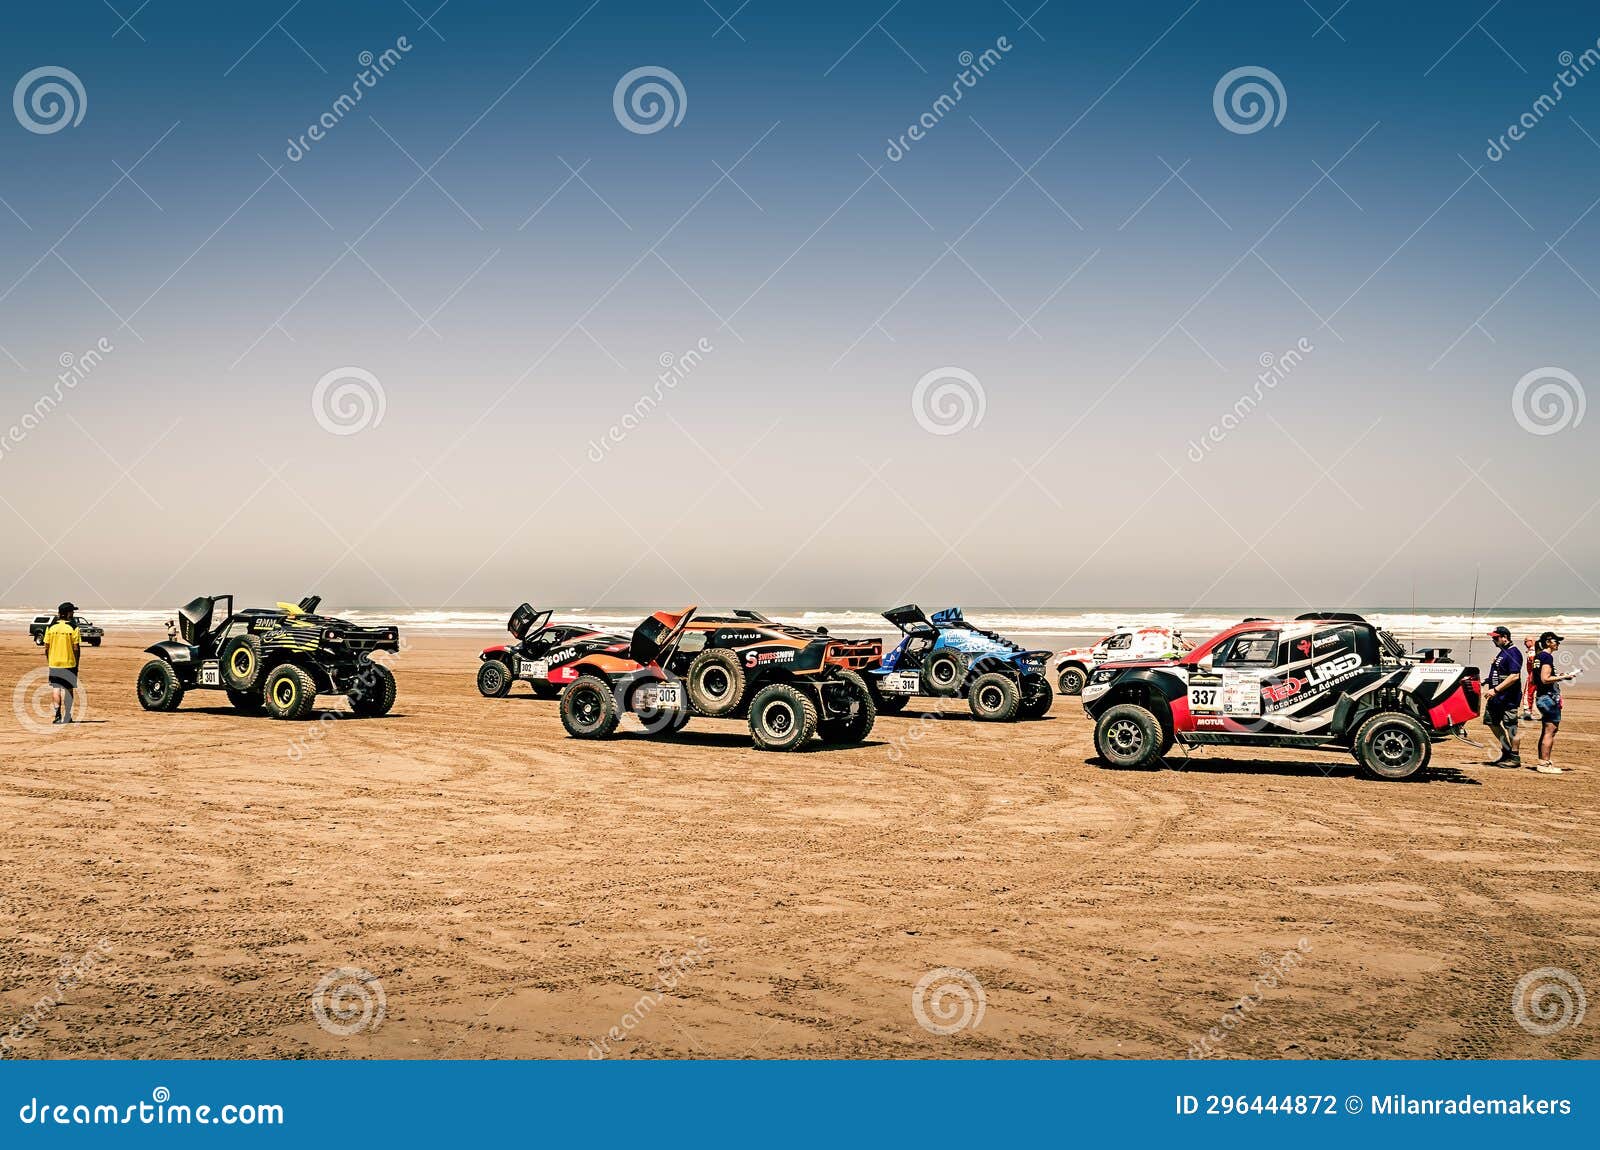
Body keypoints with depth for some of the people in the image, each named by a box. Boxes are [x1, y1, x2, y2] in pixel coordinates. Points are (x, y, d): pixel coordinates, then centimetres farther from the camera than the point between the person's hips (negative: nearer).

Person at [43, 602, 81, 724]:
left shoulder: (51, 627, 1)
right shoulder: (73, 628, -9)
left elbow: (46, 646, 1)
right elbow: (76, 648, -10)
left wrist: (47, 659, 14)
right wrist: (77, 664, -1)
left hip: (54, 662, 2)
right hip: (69, 662, -2)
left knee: (56, 687, 13)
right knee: (67, 688, 6)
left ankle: (57, 708, -6)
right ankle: (65, 716, 9)